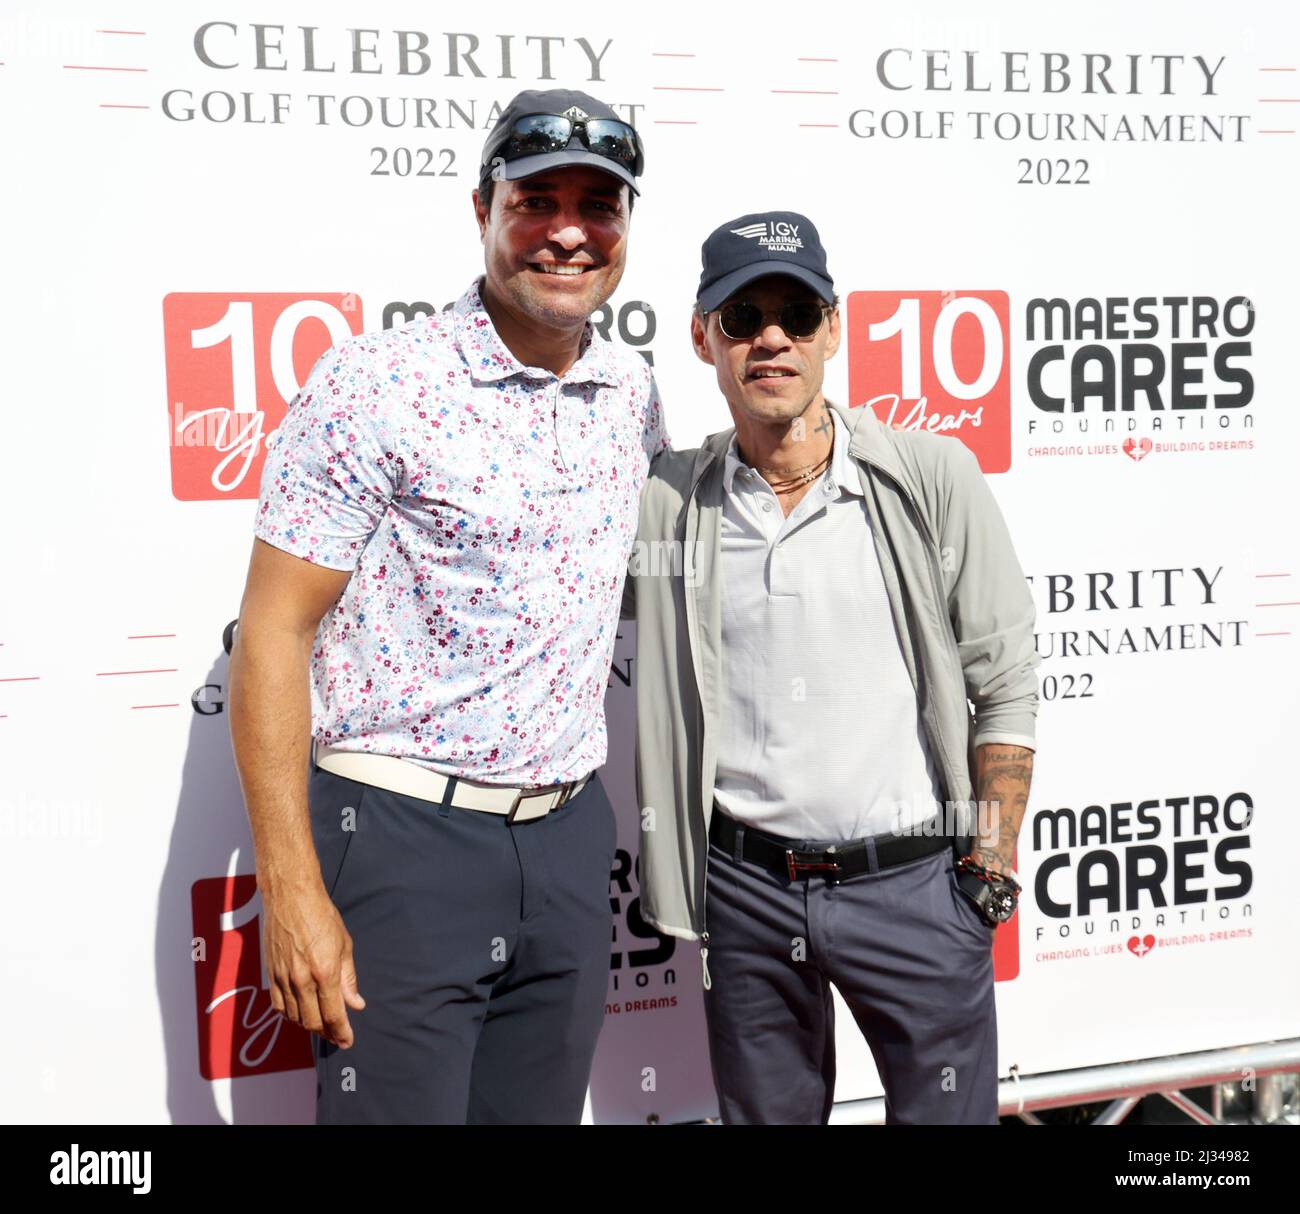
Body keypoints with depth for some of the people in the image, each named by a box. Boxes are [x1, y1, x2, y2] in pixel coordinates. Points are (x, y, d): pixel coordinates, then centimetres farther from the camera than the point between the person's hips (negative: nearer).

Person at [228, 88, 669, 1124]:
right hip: (403, 839, -5)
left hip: (568, 836, 6)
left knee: (543, 1111, 17)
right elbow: (271, 635, -12)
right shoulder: (375, 384, -11)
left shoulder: (634, 393, 6)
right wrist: (293, 889, -15)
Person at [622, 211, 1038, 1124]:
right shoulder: (664, 503, 0)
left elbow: (1005, 683, -1)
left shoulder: (930, 478, -4)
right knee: (766, 1111, 17)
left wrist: (991, 869, -3)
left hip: (914, 880, -1)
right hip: (745, 889, 2)